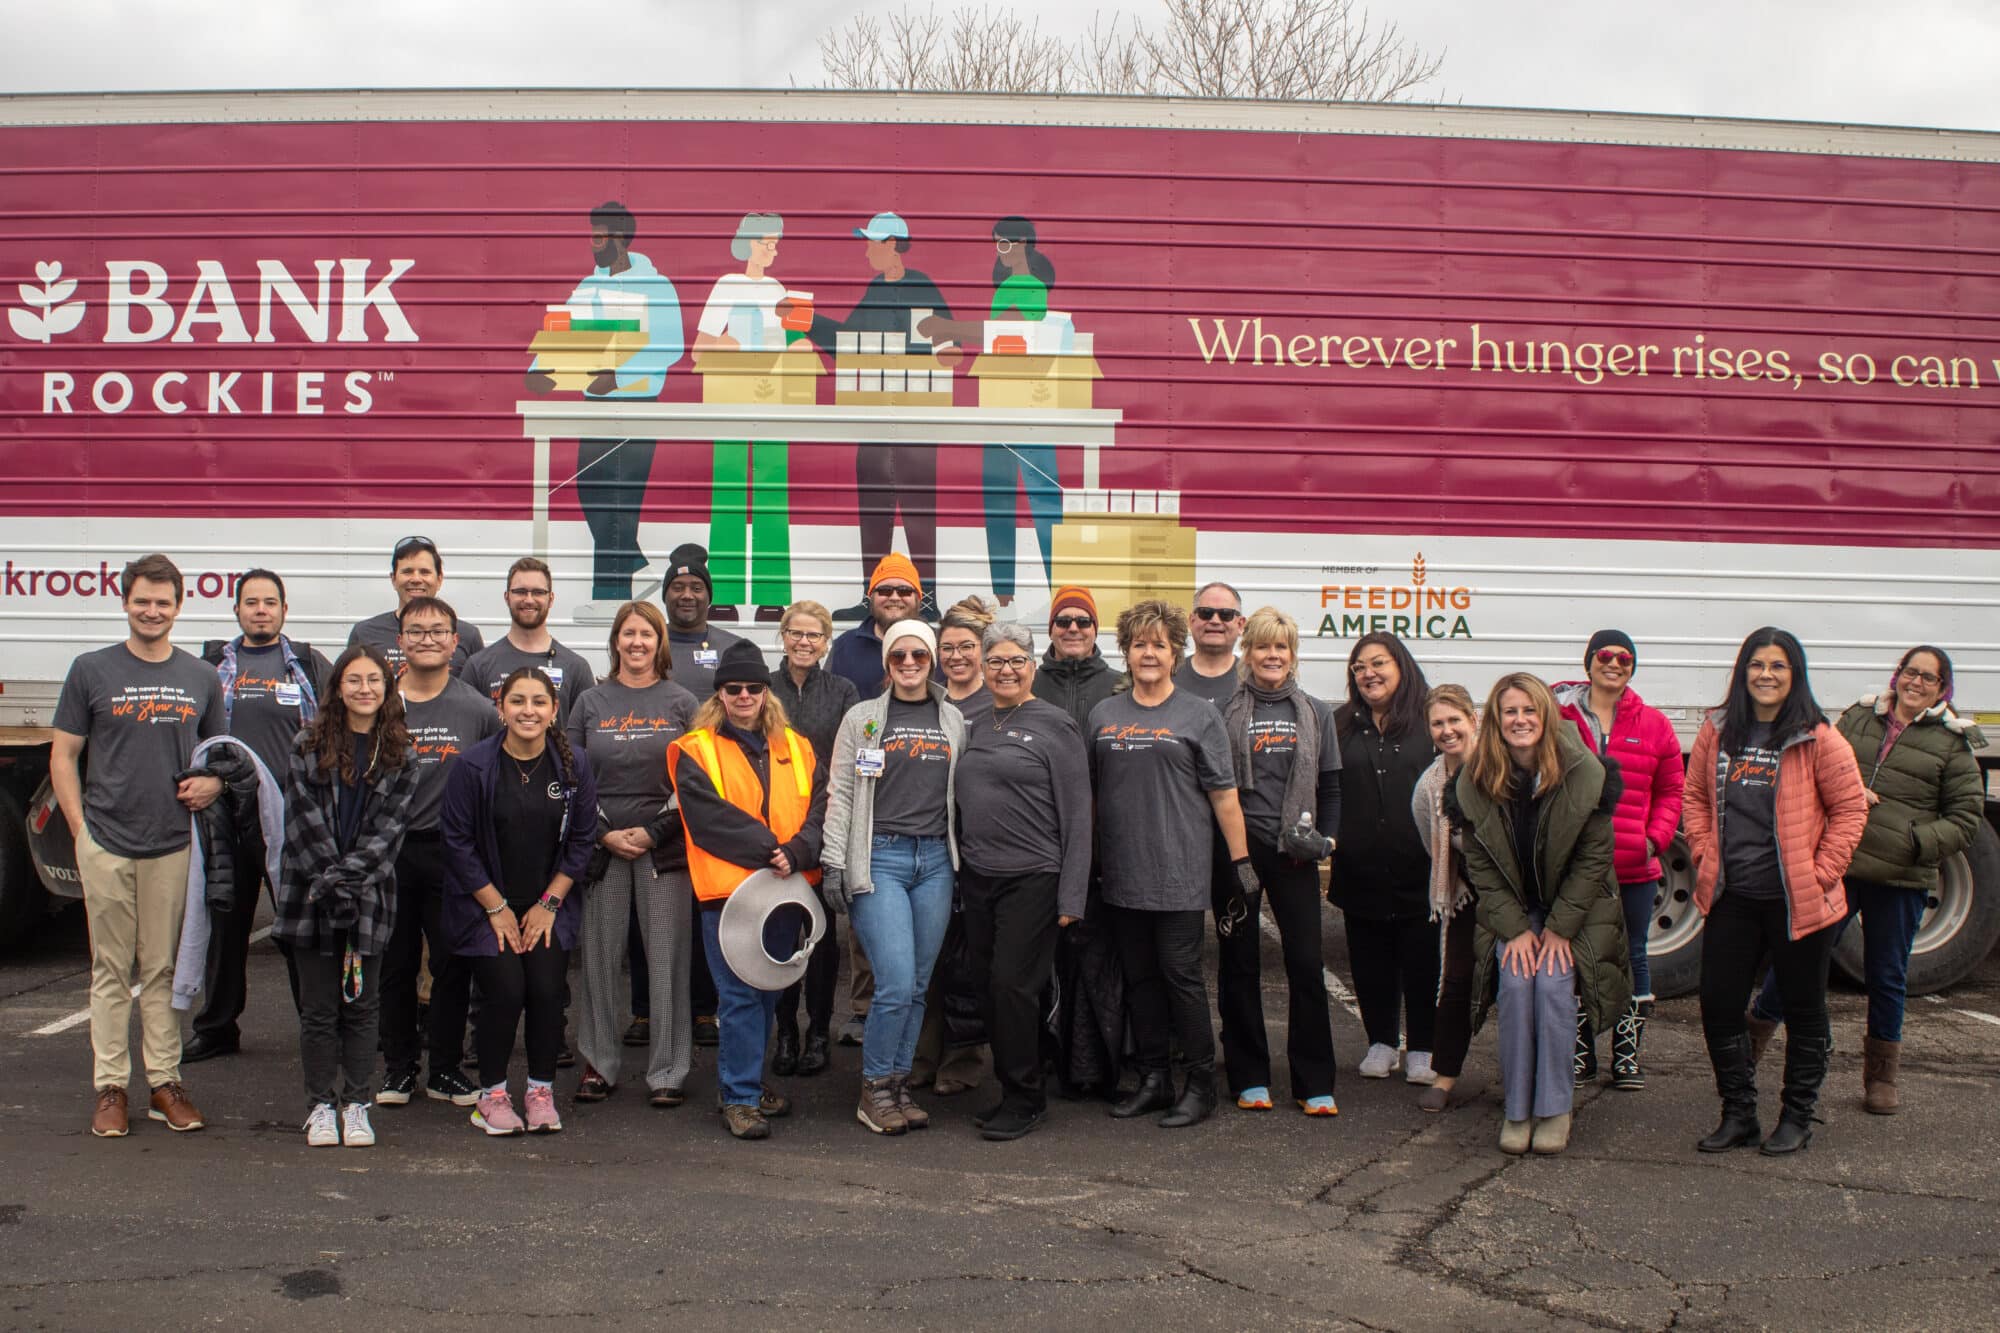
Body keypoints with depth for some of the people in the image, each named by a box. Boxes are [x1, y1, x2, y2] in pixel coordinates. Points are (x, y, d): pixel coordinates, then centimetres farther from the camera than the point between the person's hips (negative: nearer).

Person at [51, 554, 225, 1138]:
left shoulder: (202, 678, 9)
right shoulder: (92, 670, 3)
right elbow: (63, 755, 4)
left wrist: (213, 782, -3)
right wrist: (80, 829, -4)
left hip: (173, 844, 2)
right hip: (106, 843, -2)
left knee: (163, 970, 8)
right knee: (111, 969, 4)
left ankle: (164, 1082, 14)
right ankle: (110, 1086, 11)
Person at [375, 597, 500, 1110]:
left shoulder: (478, 710, 2)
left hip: (452, 851, 0)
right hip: (390, 850, 0)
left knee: (453, 964, 3)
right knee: (395, 963, 8)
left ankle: (446, 1068, 16)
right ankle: (398, 1067, 21)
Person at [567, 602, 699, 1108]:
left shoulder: (682, 703, 4)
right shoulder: (590, 702, 8)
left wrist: (653, 832, -8)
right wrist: (605, 834, -6)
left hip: (664, 848, -1)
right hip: (603, 847, 2)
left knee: (667, 958, -2)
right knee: (601, 957, 5)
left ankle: (668, 1071, 6)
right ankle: (598, 1063, 17)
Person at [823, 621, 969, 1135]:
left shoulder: (953, 720, 12)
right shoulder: (862, 717, 4)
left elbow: (962, 793, 15)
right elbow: (840, 794, 1)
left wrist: (965, 861, 10)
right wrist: (834, 863, -6)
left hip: (936, 861, 4)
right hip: (880, 858, -3)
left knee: (917, 986, 6)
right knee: (896, 984, -12)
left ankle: (897, 1084, 18)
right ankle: (874, 1089, 5)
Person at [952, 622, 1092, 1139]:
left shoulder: (1055, 725, -5)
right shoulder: (974, 727, 12)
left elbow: (1077, 815, -8)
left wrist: (1072, 896, -13)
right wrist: (957, 872, 12)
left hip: (1032, 878, -6)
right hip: (977, 878, 6)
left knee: (1012, 983, -7)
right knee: (985, 984, 8)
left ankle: (1026, 1098, 7)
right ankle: (1010, 1090, 21)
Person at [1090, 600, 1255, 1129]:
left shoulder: (1199, 717, 0)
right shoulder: (1103, 715, 11)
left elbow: (1224, 796, -1)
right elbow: (1087, 791, 16)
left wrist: (1243, 862, -5)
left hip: (1179, 877, -4)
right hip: (1121, 876, 4)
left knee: (1182, 976, -2)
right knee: (1140, 980, 11)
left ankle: (1200, 1082, 10)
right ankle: (1153, 1079, 21)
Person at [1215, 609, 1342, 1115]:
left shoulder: (1316, 713, 10)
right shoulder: (1225, 711, 2)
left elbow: (1330, 787, 14)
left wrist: (1325, 837, 1)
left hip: (1292, 852, 1)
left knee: (1307, 963, -1)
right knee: (1239, 963, 5)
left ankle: (1314, 1082, 8)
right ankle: (1249, 1077, 16)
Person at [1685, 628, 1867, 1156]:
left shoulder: (1817, 739, -8)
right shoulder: (1717, 731, 4)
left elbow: (1850, 809, -5)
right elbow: (1695, 797, 14)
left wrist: (1820, 873, -10)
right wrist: (1705, 857, 4)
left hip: (1796, 900, -4)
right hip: (1732, 896, 4)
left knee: (1804, 1011, 9)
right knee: (1718, 1005, 7)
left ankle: (1797, 1117, 25)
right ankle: (1739, 1113, 22)